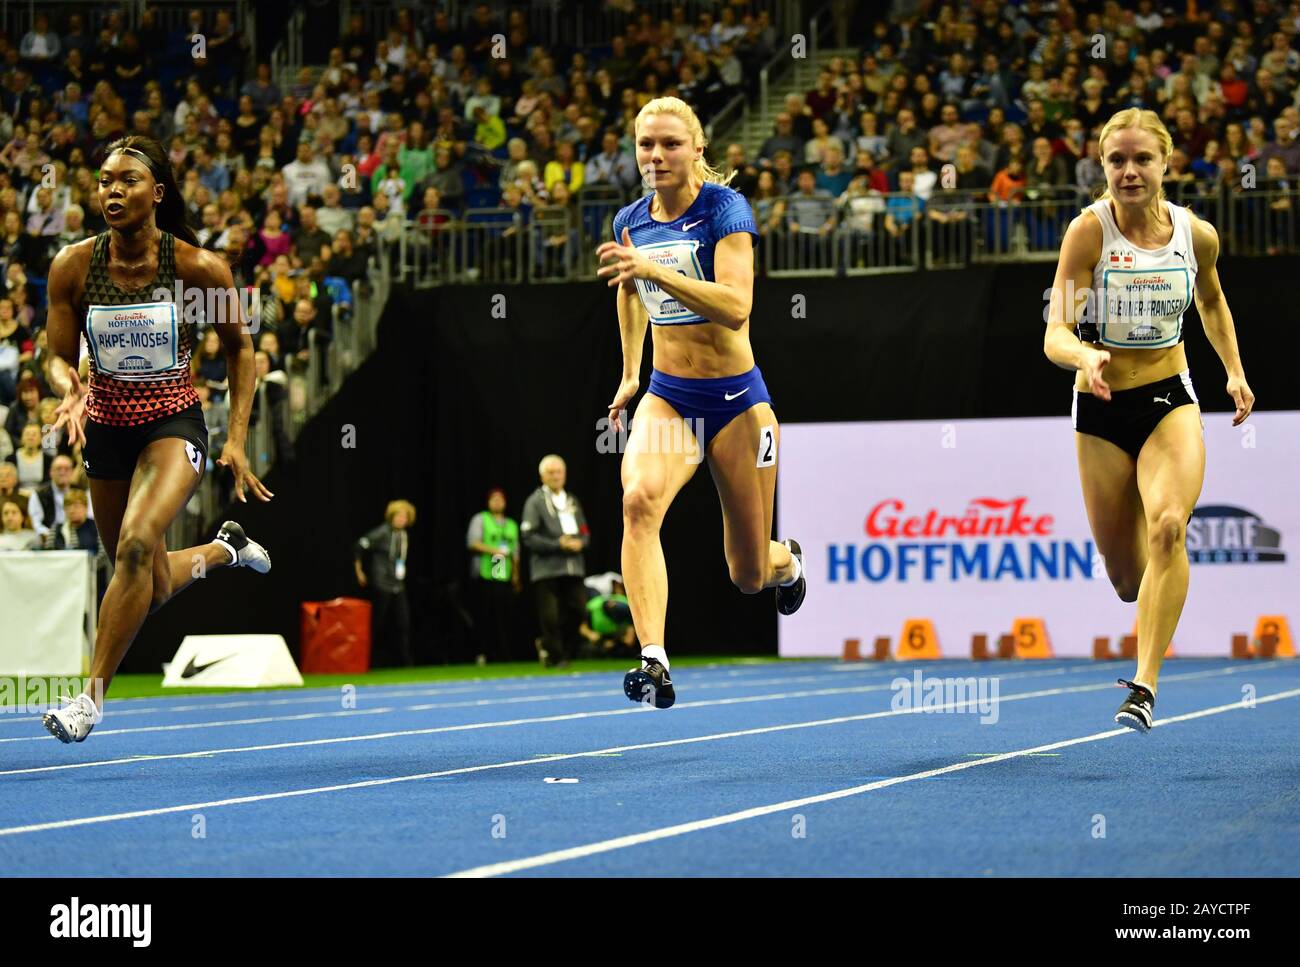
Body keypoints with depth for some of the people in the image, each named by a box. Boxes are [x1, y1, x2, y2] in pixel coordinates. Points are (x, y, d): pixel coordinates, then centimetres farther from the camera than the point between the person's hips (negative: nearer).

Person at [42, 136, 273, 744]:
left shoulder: (199, 267, -15)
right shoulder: (74, 266, -10)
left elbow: (239, 346, 0)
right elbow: (59, 358, -1)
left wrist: (237, 440, -6)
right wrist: (70, 390, -25)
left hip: (173, 424, -4)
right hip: (106, 429, 4)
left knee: (135, 545, -30)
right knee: (153, 590, 15)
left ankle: (93, 696, -22)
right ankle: (223, 549, 49)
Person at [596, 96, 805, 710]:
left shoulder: (724, 208, -14)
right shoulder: (631, 221, 2)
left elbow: (736, 306, -29)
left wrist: (652, 268, -36)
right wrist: (630, 374, 25)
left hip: (735, 400, -3)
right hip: (667, 397, 3)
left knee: (749, 577, 7)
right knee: (639, 499, -31)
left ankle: (787, 560, 47)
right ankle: (654, 663, -38)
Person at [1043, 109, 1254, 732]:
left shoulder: (1197, 235, -5)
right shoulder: (1089, 230, -15)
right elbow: (1055, 334, -23)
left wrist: (1235, 372, 13)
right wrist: (1085, 357, -44)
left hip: (1170, 400, 1)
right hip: (1102, 407, -1)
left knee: (1168, 526, -27)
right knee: (1125, 574, 6)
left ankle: (1145, 684, -30)